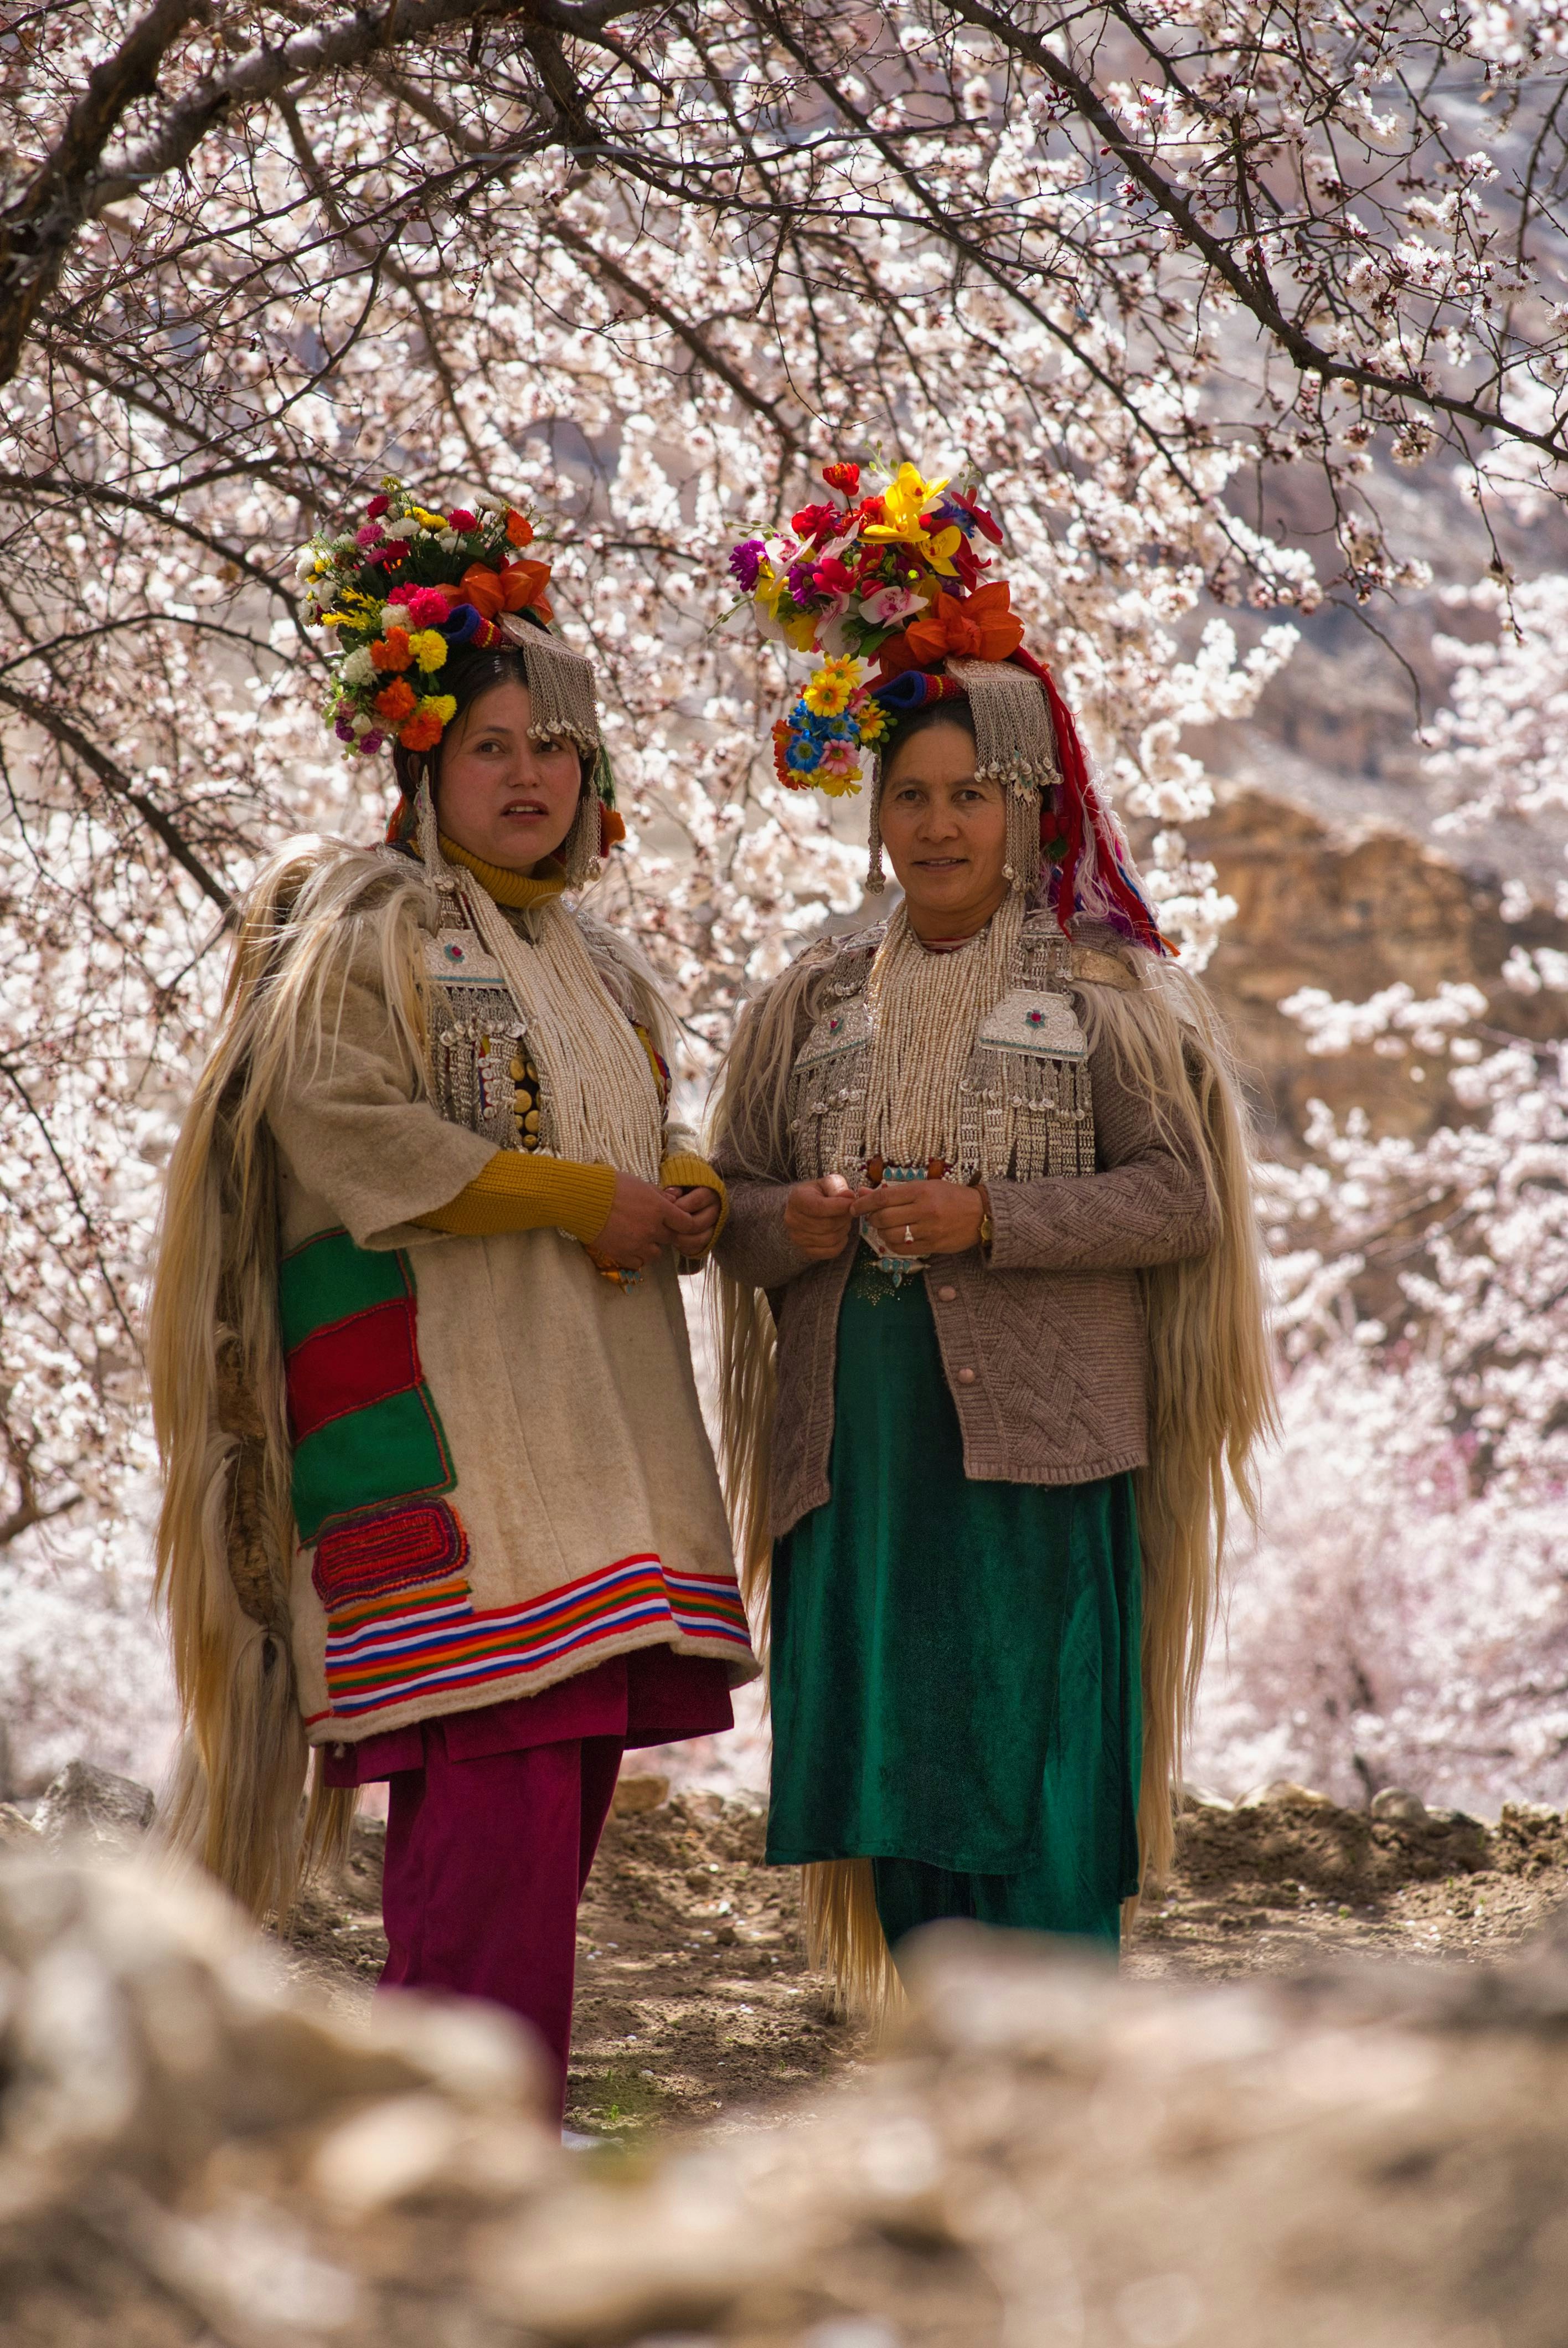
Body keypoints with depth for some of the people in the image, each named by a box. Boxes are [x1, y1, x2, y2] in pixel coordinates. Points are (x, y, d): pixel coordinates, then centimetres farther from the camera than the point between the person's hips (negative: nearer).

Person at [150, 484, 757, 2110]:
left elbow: (654, 1138, 27)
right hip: (432, 1394, -8)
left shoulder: (597, 969, 24)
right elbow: (337, 1119, -13)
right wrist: (582, 1199, -14)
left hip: (586, 1402, 8)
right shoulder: (367, 926, 0)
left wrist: (683, 1198, 1)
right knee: (496, 1747, -16)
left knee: (566, 1753, 3)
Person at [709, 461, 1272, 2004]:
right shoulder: (816, 999, 15)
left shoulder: (1101, 990, 4)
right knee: (897, 1788, 4)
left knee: (1039, 1800, -8)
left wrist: (991, 1217, -15)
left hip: (1039, 1442, -4)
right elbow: (731, 1207, 15)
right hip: (860, 1447, 4)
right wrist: (794, 1225, -9)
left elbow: (1181, 1196, -4)